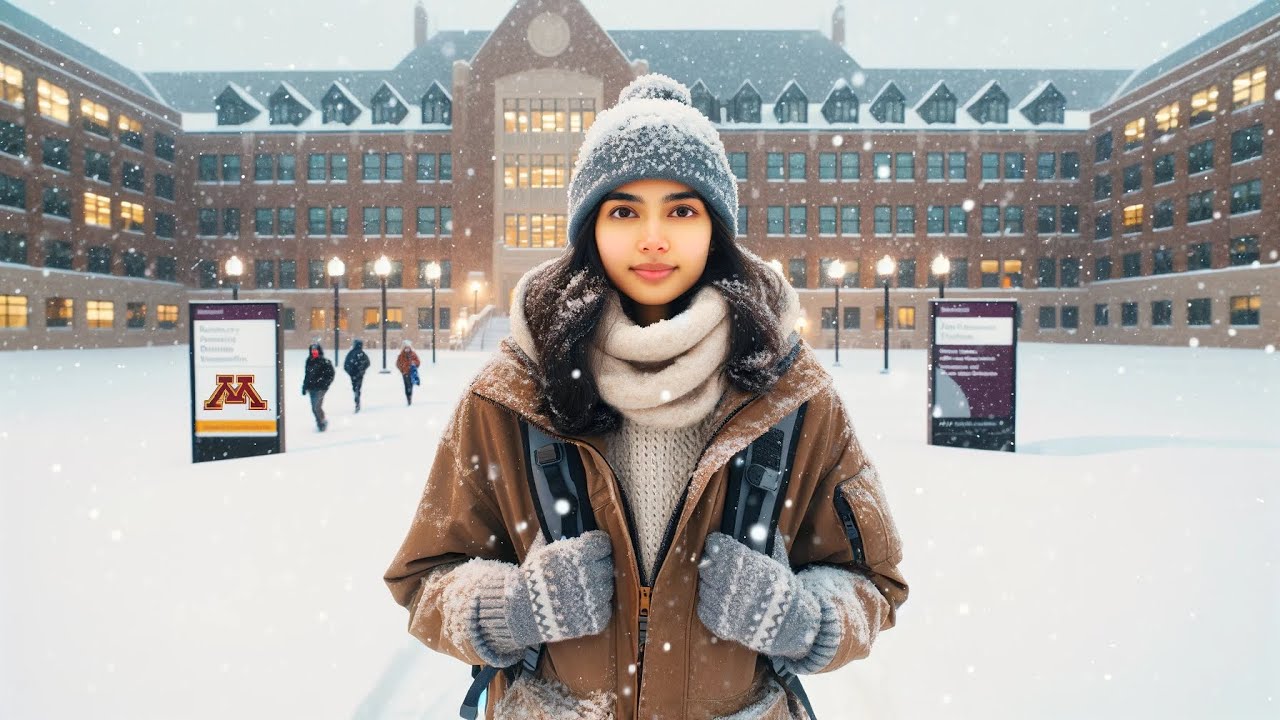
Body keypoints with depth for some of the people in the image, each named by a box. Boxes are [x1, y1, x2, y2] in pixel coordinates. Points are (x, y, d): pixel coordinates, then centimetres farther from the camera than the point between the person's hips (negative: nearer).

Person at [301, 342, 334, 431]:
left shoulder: (325, 362, -5)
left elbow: (331, 374, -5)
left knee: (317, 407, -14)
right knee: (314, 408, 7)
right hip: (311, 388, 6)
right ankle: (319, 424, 21)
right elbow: (306, 375, 22)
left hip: (320, 389, -6)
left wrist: (325, 384, -13)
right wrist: (305, 386, 19)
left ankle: (323, 423, 3)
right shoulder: (309, 361, 12)